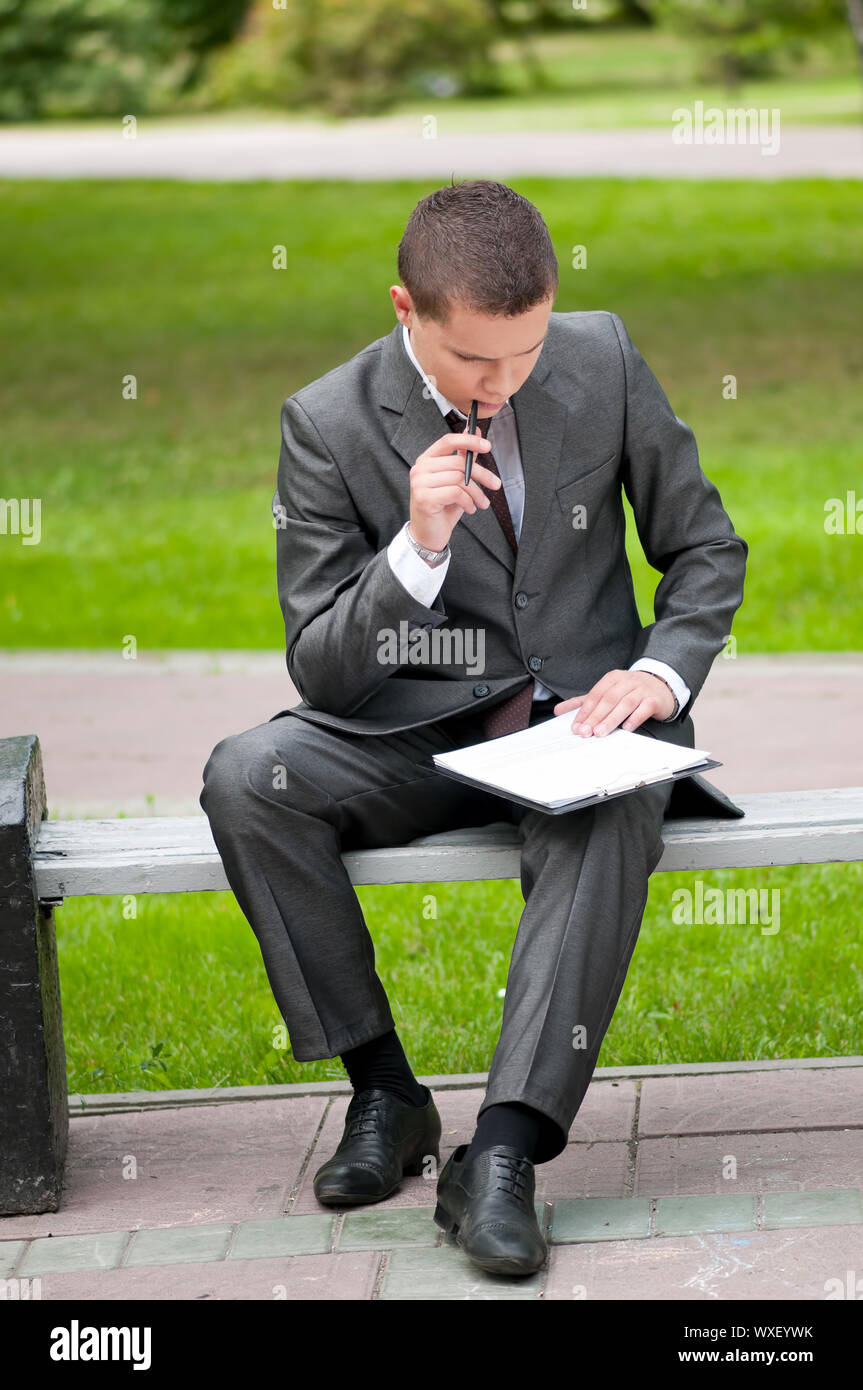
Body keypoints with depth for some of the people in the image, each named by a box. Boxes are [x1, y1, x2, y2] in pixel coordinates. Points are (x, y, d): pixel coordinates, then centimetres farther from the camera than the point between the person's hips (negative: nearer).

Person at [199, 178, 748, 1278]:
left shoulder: (604, 359, -3)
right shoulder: (328, 423, -8)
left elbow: (705, 548, 7)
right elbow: (320, 669, -8)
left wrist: (660, 674, -13)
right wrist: (418, 545, -26)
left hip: (584, 714, 0)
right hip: (421, 734, 1)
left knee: (612, 815, -37)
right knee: (245, 776, -27)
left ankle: (502, 1154, -37)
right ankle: (384, 1092, -16)